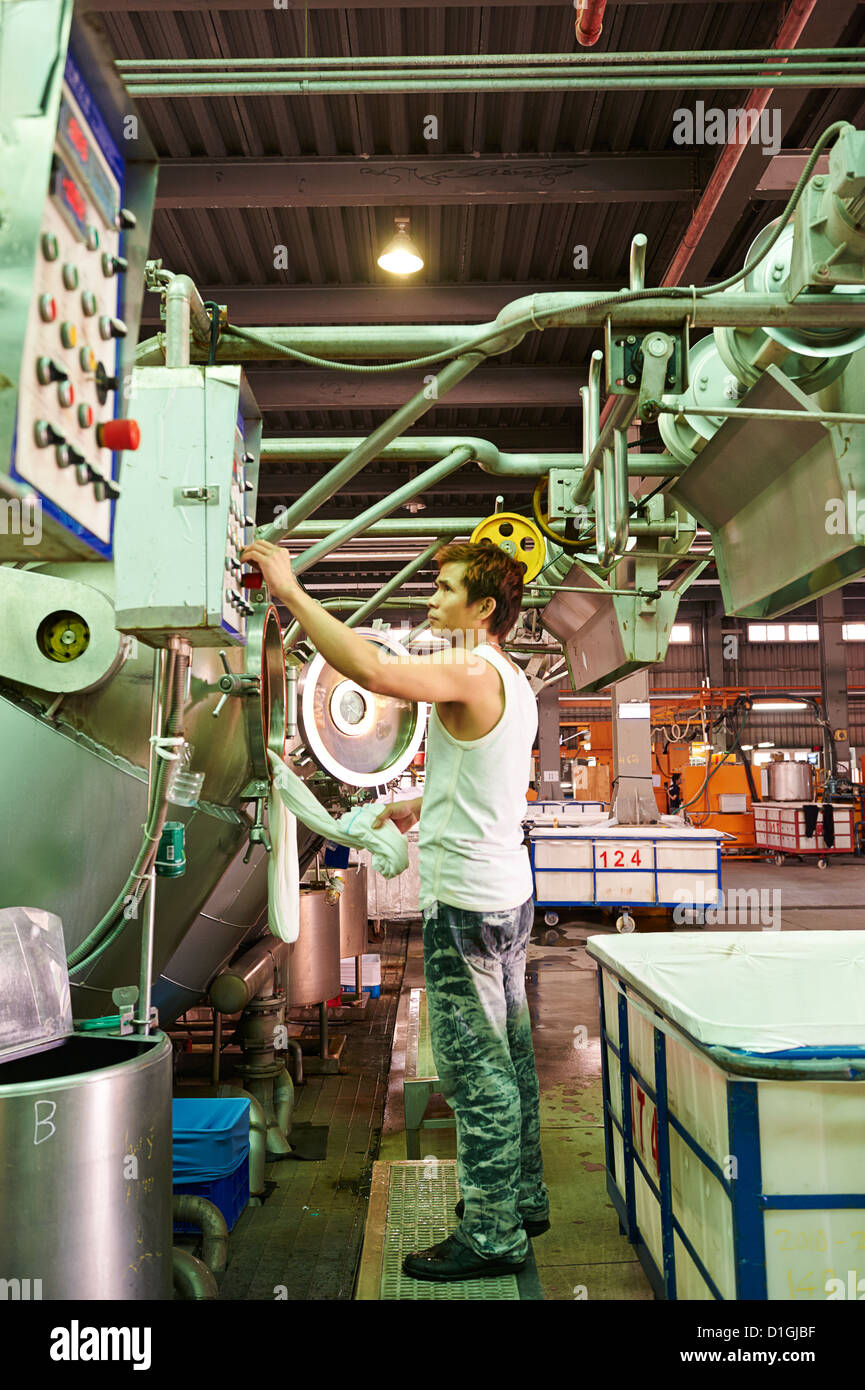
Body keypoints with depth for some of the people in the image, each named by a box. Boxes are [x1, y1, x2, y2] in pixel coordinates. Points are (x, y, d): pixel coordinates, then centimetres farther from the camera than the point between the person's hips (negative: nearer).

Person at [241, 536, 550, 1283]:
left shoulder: (471, 673, -17)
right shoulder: (513, 683, 15)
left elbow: (370, 668, -32)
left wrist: (293, 592, -23)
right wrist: (426, 807, 26)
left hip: (467, 902, -10)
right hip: (507, 892, 10)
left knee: (476, 1069, 0)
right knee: (509, 1057, 18)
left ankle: (491, 1236, 12)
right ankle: (522, 1199, 33)